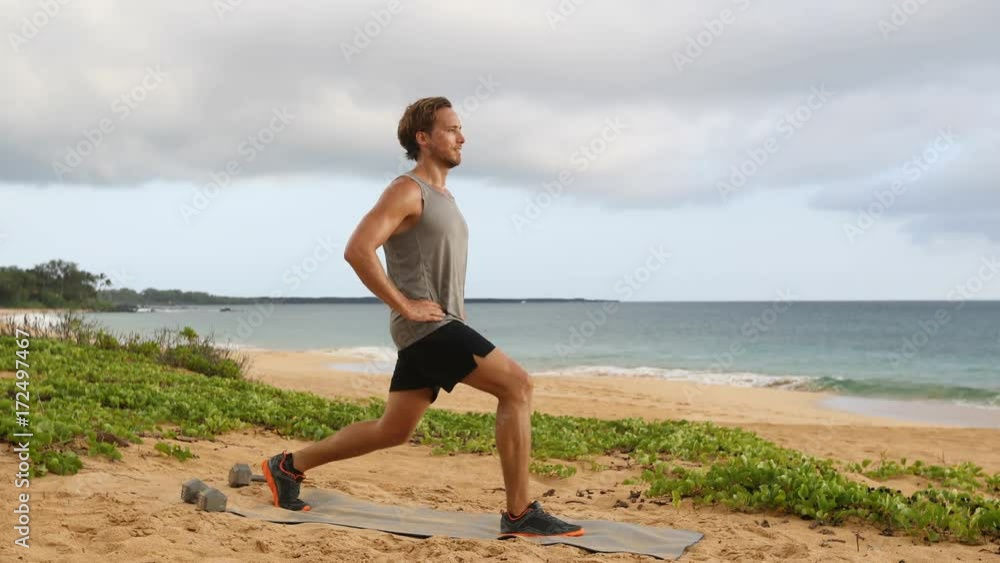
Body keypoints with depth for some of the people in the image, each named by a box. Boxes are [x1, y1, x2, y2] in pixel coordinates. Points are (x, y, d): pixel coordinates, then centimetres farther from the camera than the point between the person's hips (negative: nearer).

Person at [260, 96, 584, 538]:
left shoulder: (443, 197, 20)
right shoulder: (407, 190, -10)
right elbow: (357, 249, -21)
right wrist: (404, 305, -20)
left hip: (439, 328, 10)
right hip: (426, 326, -10)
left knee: (393, 431, 14)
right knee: (517, 385, -16)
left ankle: (289, 466, 26)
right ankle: (519, 513, -13)